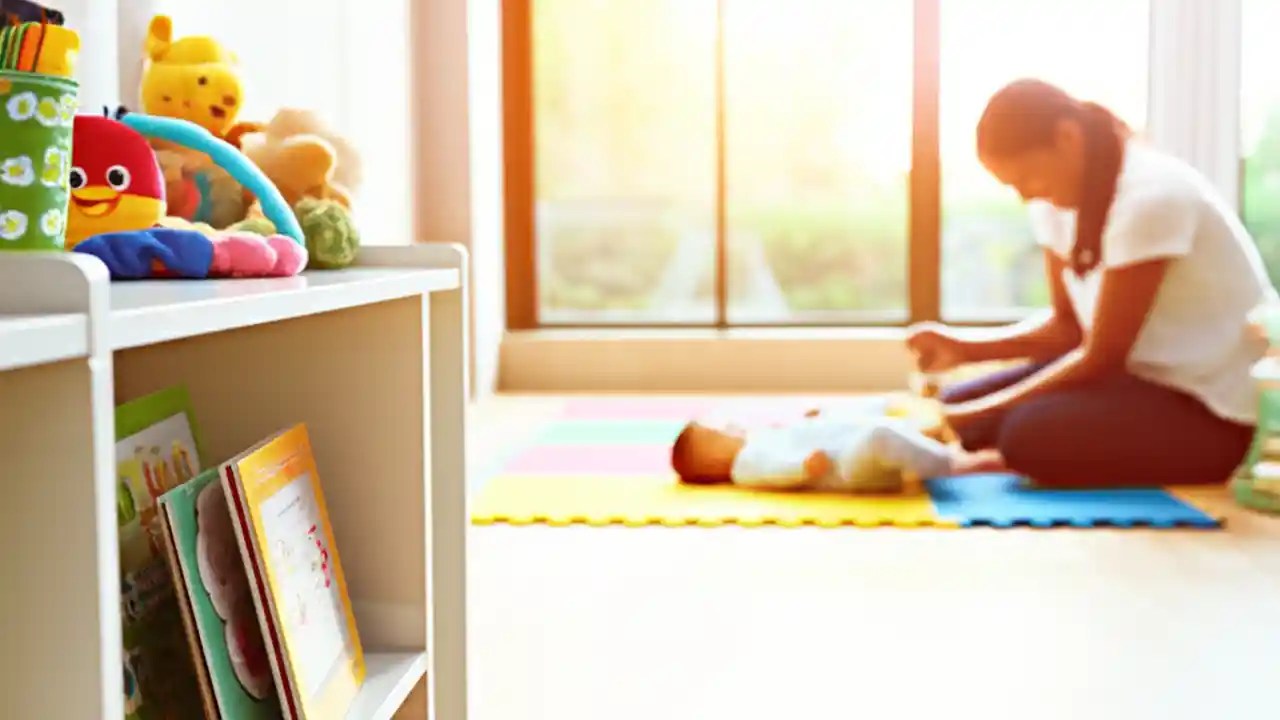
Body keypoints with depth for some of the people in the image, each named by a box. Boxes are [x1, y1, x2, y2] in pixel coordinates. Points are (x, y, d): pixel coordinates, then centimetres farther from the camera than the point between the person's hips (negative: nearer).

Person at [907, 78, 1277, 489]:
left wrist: (975, 417, -21)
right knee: (956, 407, -2)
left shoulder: (1149, 198, -24)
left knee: (1028, 435, -32)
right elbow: (1067, 326, 7)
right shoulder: (1057, 201, 2)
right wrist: (965, 349, -9)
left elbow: (1101, 359, -21)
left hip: (1214, 406, -8)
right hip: (1141, 373, 9)